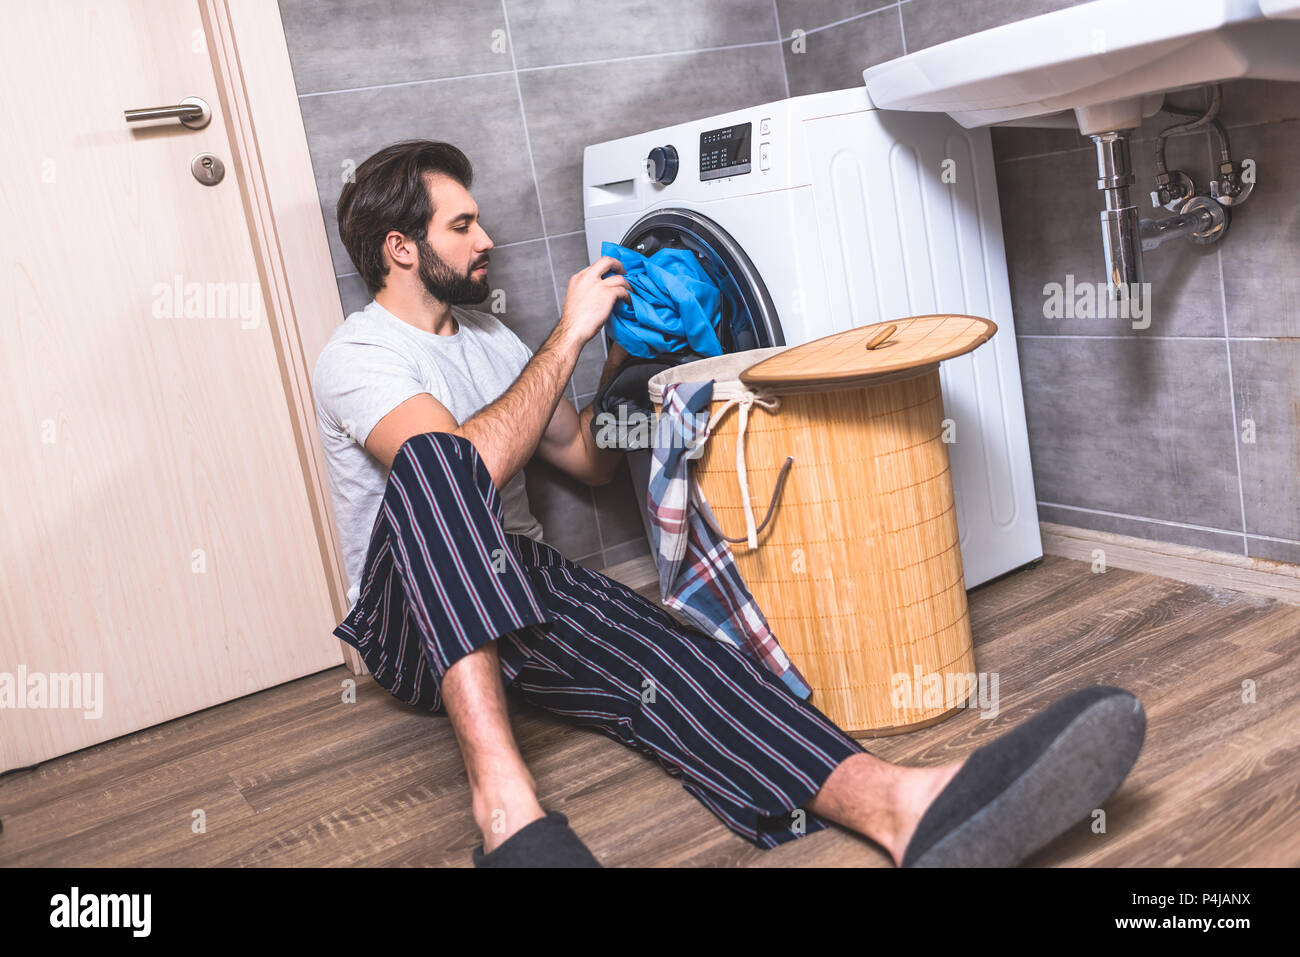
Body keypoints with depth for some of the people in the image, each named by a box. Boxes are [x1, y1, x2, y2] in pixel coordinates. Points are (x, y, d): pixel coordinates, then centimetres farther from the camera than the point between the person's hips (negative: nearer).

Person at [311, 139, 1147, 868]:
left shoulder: (487, 335, 17)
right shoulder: (358, 356, -8)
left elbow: (591, 461, 21)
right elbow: (469, 468, -27)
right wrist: (568, 335, -19)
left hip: (521, 583, 5)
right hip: (417, 620, -5)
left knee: (660, 655, -29)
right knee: (434, 457, -38)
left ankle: (903, 807, -57)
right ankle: (506, 805, -53)